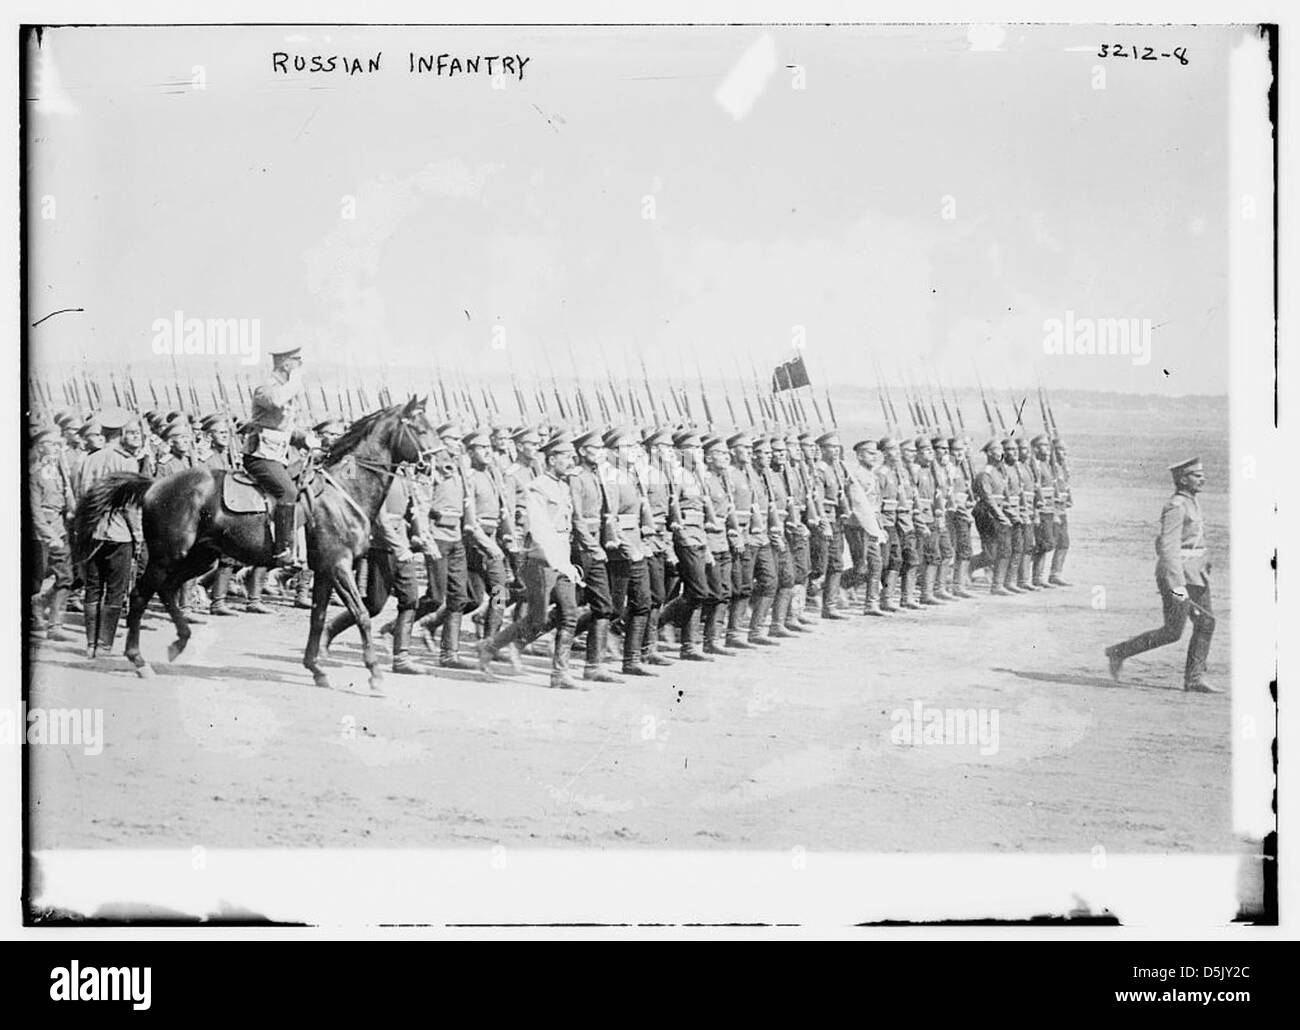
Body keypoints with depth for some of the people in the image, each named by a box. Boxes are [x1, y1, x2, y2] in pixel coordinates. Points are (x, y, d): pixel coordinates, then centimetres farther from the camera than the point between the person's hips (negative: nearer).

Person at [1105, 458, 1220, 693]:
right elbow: (1169, 547, -23)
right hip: (1178, 573, -10)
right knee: (1172, 632, -5)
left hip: (1196, 573, 10)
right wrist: (1177, 585, -27)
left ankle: (1194, 679, 8)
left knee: (1206, 623, 4)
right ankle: (1119, 652, 6)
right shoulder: (1175, 507, -16)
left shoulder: (1191, 503, 14)